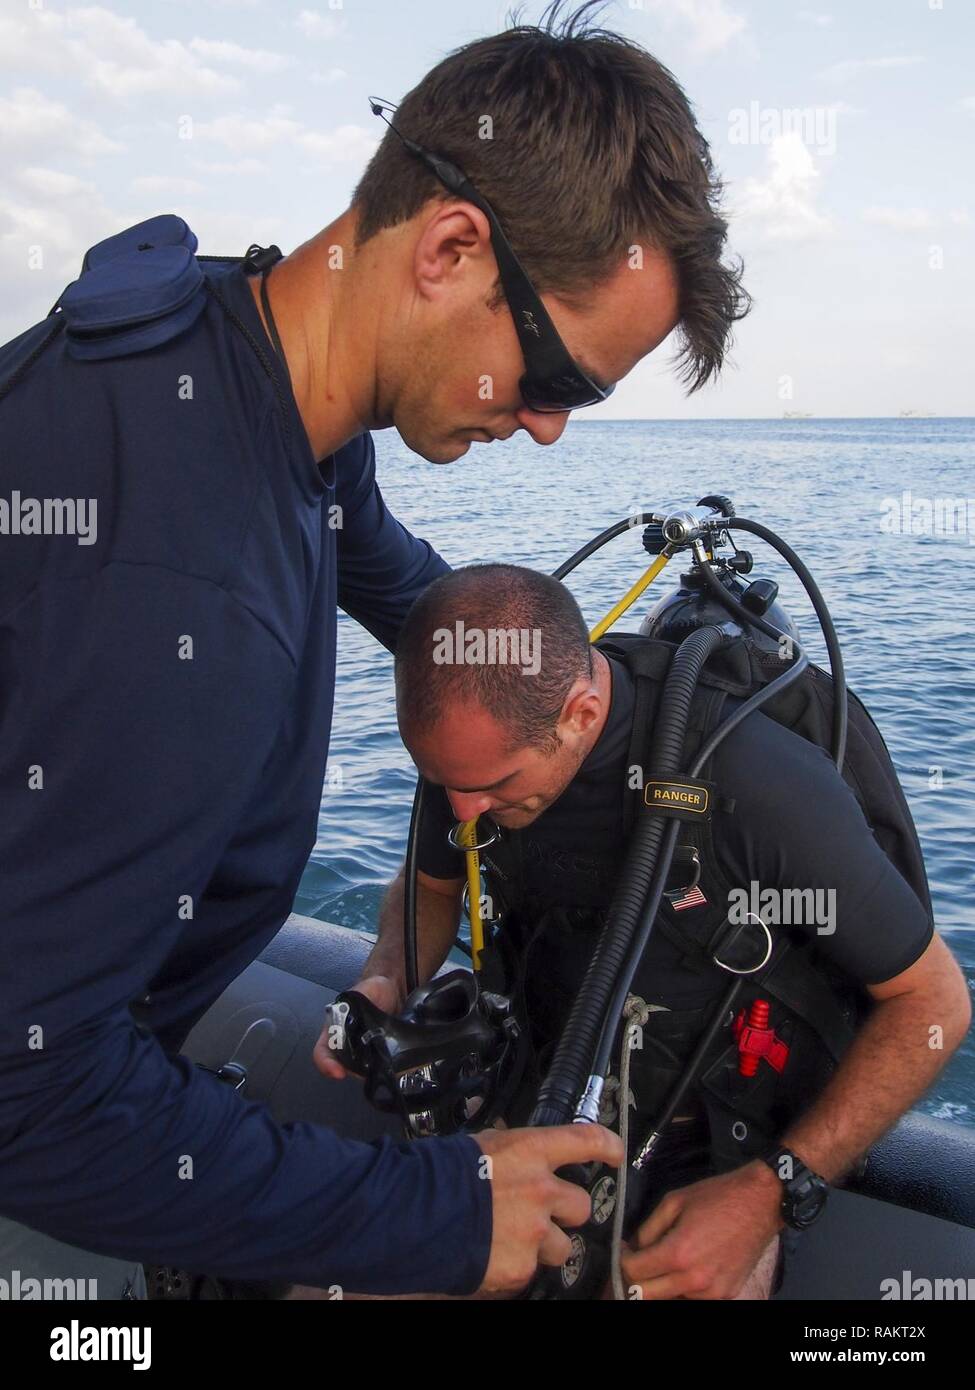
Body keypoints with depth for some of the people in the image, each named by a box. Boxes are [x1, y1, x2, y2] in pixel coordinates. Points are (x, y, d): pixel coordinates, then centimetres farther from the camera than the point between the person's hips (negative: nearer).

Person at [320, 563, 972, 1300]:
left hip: (716, 1153, -3)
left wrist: (770, 1194, -21)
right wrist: (384, 983, -10)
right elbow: (431, 884, 11)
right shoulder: (483, 744, -11)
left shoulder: (760, 782, -28)